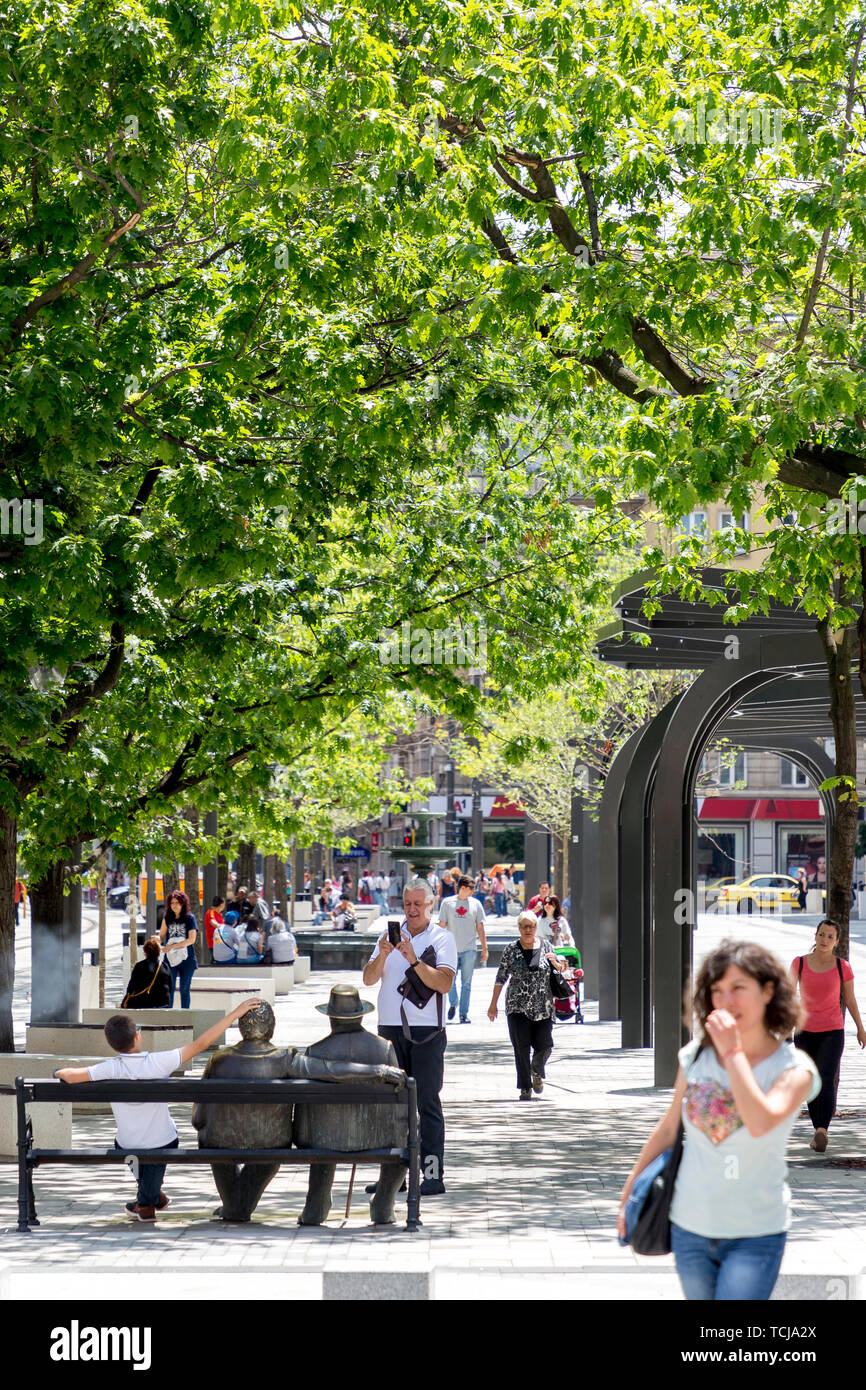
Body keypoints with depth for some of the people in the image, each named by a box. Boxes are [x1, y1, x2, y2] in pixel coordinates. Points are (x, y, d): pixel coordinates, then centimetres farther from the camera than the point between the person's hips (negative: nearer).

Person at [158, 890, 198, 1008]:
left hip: (186, 959, -2)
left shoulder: (190, 918, -1)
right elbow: (162, 936, 8)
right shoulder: (167, 918, 7)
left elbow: (191, 939, -8)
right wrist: (157, 940, -17)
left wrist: (172, 946, -13)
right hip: (171, 959, 2)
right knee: (169, 988, -6)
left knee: (184, 990, 4)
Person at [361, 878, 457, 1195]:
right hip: (390, 1028, 4)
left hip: (427, 1032, -4)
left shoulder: (442, 939, 2)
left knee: (427, 1103, -5)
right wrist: (382, 955, -13)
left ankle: (433, 1174, -5)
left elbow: (444, 983, -11)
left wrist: (414, 960, -21)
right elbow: (368, 979, 5)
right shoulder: (390, 935, 13)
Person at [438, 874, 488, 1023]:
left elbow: (480, 928, 9)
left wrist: (484, 949, 6)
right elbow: (441, 926, 5)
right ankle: (453, 1004, 27)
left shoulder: (475, 904, 6)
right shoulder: (447, 903, 2)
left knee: (466, 983, 2)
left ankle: (464, 1013, 8)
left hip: (469, 949, 1)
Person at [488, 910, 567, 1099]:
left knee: (544, 1046, -1)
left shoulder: (545, 946, 6)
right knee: (522, 1048, -5)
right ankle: (525, 1088, 4)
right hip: (518, 1007, -1)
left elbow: (561, 969, 16)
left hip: (543, 1007, 1)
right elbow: (501, 977, 5)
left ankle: (537, 1073, 30)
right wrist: (493, 1004, 4)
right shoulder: (511, 949, 1)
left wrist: (555, 962, -8)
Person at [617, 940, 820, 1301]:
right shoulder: (696, 1057, 1)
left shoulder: (794, 1068, -10)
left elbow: (759, 1123, -29)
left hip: (755, 1235, -4)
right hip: (689, 1227, 4)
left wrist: (732, 1052, -24)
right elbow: (668, 1129, 13)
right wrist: (629, 1191, 16)